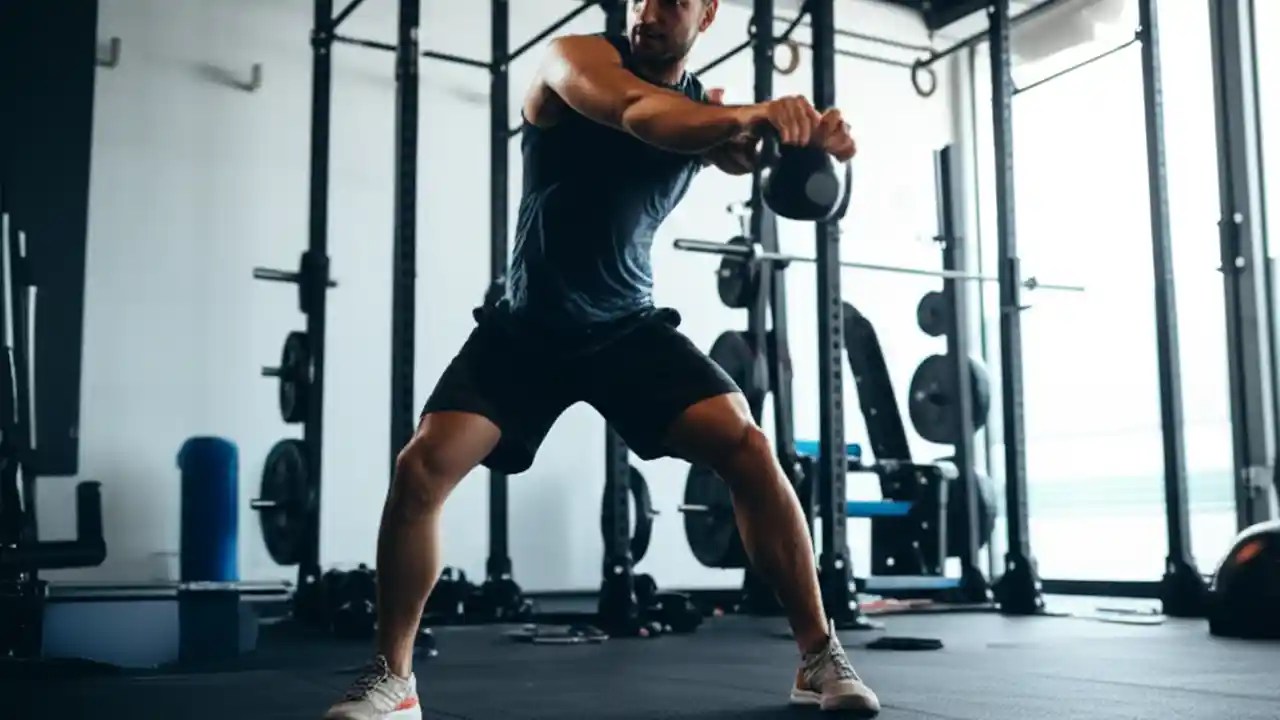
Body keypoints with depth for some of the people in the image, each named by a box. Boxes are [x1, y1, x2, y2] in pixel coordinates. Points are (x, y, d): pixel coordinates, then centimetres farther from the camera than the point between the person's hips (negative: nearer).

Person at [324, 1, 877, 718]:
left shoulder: (705, 103, 1)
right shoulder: (576, 58, -12)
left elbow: (749, 158, -23)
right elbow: (639, 112, -36)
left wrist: (806, 136, -48)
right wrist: (747, 114, -56)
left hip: (630, 325, 2)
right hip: (527, 327, -2)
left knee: (747, 447, -18)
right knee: (422, 467, -18)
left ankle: (820, 657, -5)